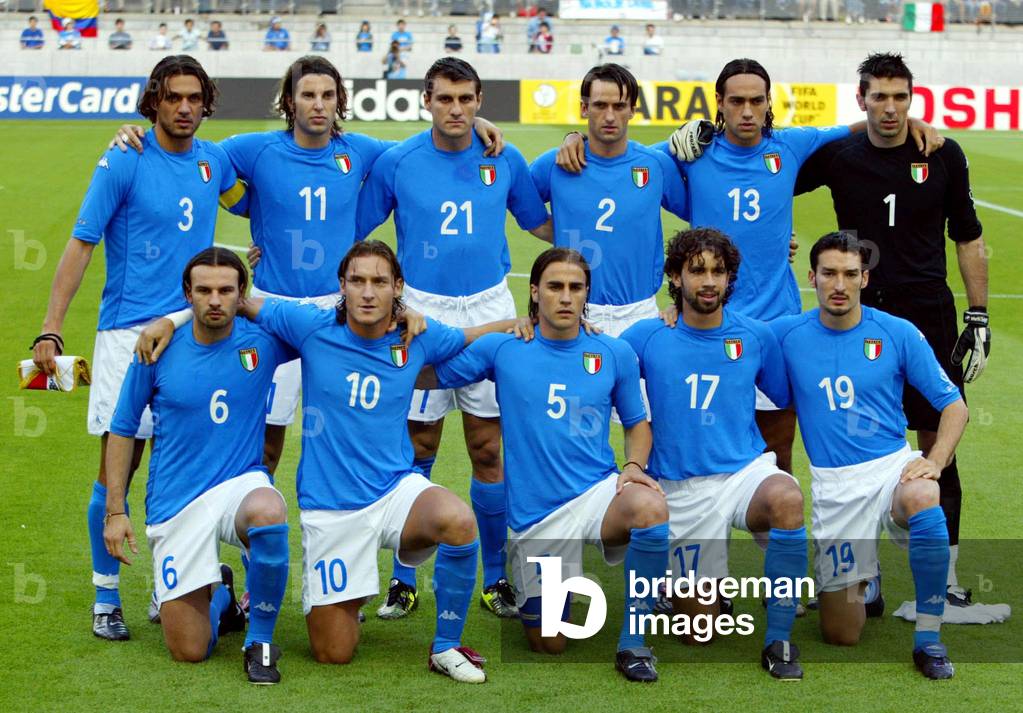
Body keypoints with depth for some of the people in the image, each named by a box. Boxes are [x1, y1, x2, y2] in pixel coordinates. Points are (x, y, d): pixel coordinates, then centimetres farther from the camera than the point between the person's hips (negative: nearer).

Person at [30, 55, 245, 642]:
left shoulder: (213, 160, 8)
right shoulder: (124, 163, -7)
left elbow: (258, 207, 29)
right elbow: (80, 245, -8)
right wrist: (51, 330, -14)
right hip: (129, 332, -4)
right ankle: (106, 597, 9)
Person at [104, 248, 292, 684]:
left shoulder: (262, 341, -4)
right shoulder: (158, 352, -4)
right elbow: (122, 430, 7)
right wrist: (115, 511, 3)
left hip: (241, 484, 0)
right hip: (175, 503, 0)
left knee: (268, 513, -40)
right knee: (189, 652, -4)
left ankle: (260, 639, -17)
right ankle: (220, 597, 35)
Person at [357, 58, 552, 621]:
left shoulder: (505, 161, 3)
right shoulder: (396, 162, -2)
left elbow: (543, 225, 15)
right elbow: (351, 234, 4)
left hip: (489, 310, 1)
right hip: (421, 311, -1)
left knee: (488, 451, 3)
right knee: (417, 449, 3)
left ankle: (496, 578, 15)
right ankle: (404, 580, 14)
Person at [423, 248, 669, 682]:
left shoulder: (614, 354, 3)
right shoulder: (503, 349, 0)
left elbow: (637, 423, 13)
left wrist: (634, 465, -6)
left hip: (598, 492, 0)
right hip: (535, 516, 0)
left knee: (650, 506, -36)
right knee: (549, 644, 0)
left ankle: (632, 642, -20)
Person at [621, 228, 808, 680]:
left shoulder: (756, 336, 3)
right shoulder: (647, 337, 0)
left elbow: (791, 399, 13)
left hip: (747, 469, 0)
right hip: (681, 486, 0)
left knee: (786, 498, -38)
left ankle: (779, 639, -23)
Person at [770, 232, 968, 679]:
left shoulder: (897, 333, -2)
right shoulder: (787, 334, 1)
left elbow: (953, 405, 2)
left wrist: (935, 461, -14)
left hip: (894, 465, -1)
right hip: (834, 483, 1)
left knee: (921, 498, -40)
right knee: (841, 634, -1)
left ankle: (928, 638, -24)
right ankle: (862, 575, 37)